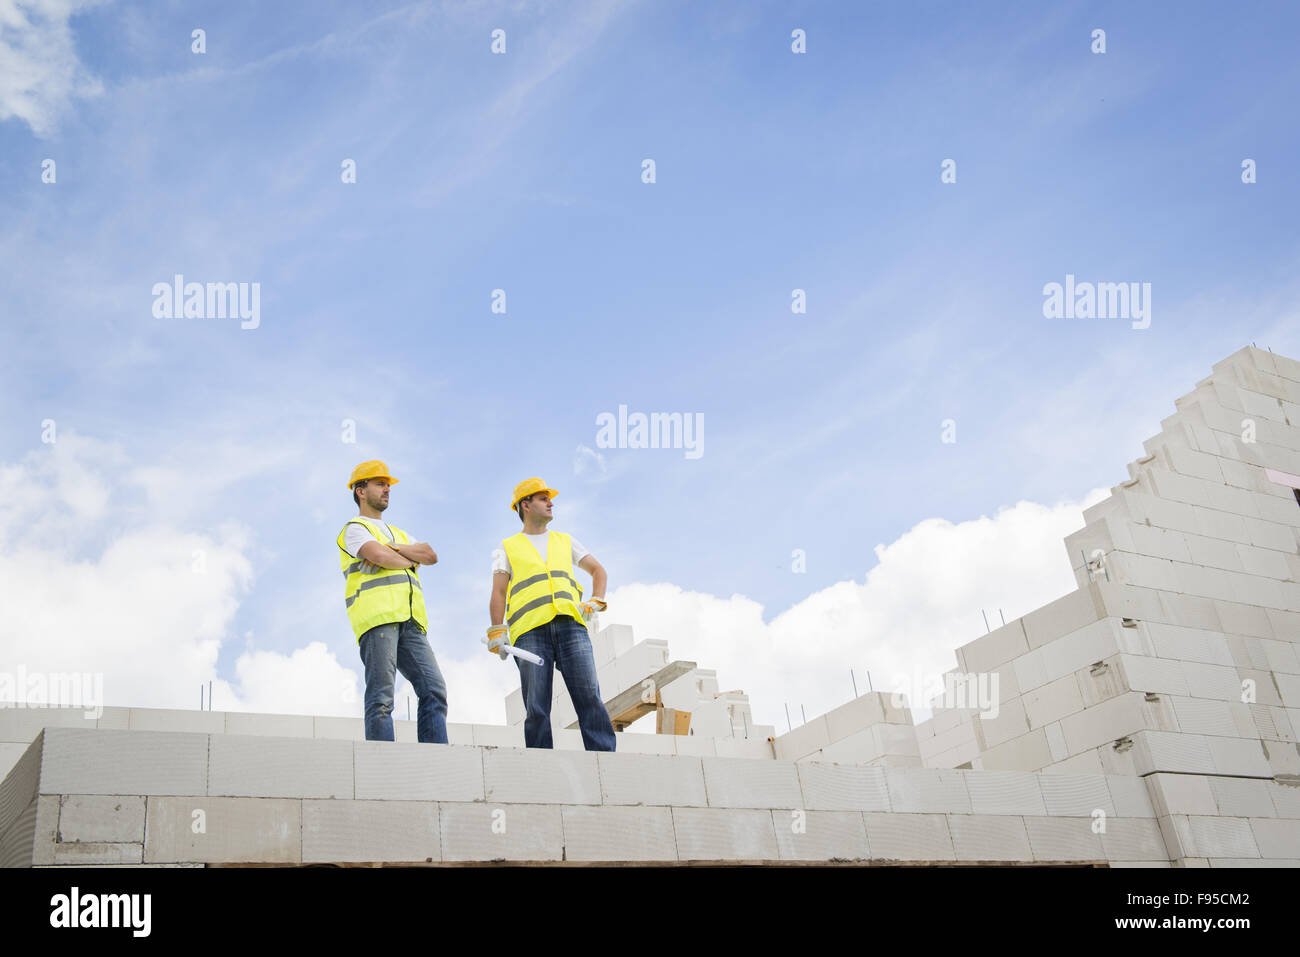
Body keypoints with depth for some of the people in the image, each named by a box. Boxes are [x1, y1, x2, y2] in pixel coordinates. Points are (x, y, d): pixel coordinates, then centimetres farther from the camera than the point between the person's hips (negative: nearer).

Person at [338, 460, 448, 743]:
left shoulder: (398, 534, 34)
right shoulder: (355, 528, 12)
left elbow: (430, 555, 15)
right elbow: (378, 556, -10)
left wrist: (391, 548, 2)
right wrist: (411, 560, 8)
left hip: (410, 622, 6)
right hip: (376, 617, -6)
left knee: (433, 689, -8)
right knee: (381, 695, -14)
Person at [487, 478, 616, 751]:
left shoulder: (565, 541, 29)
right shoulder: (507, 548, 21)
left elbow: (598, 570, 30)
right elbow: (498, 592, 11)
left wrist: (596, 602, 11)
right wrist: (497, 631, -4)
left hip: (571, 624, 2)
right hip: (530, 631, -2)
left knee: (589, 696, -12)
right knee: (537, 707, -10)